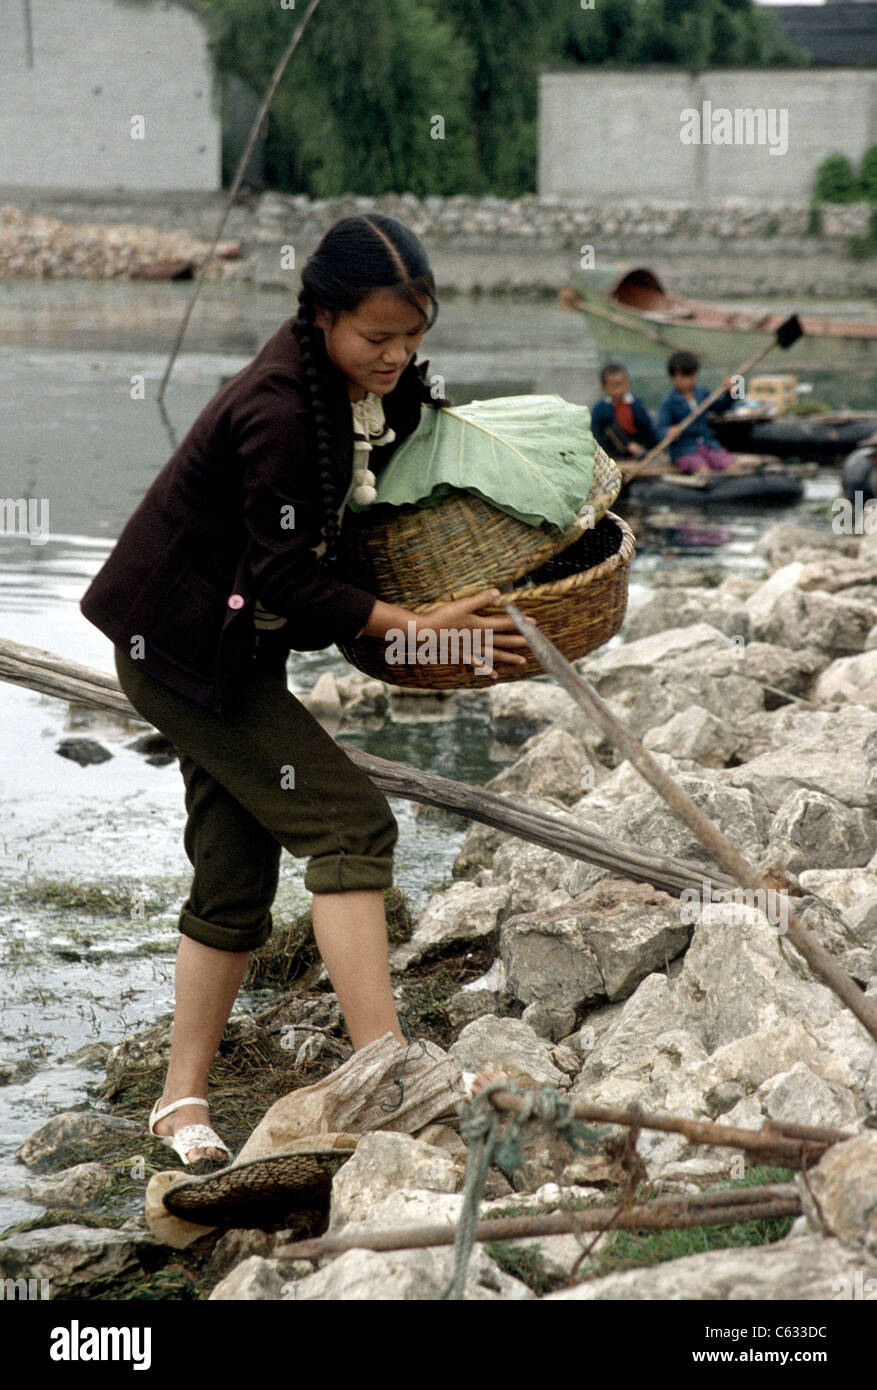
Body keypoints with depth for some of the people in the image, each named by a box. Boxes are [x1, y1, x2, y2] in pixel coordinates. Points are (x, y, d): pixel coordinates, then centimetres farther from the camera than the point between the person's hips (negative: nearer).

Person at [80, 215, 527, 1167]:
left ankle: (182, 1099, 19)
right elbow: (286, 582, -24)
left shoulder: (368, 382, -1)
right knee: (347, 823, -17)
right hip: (181, 648, -9)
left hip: (235, 648, 9)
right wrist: (417, 629, -22)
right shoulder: (280, 413, -28)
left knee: (236, 875, 10)